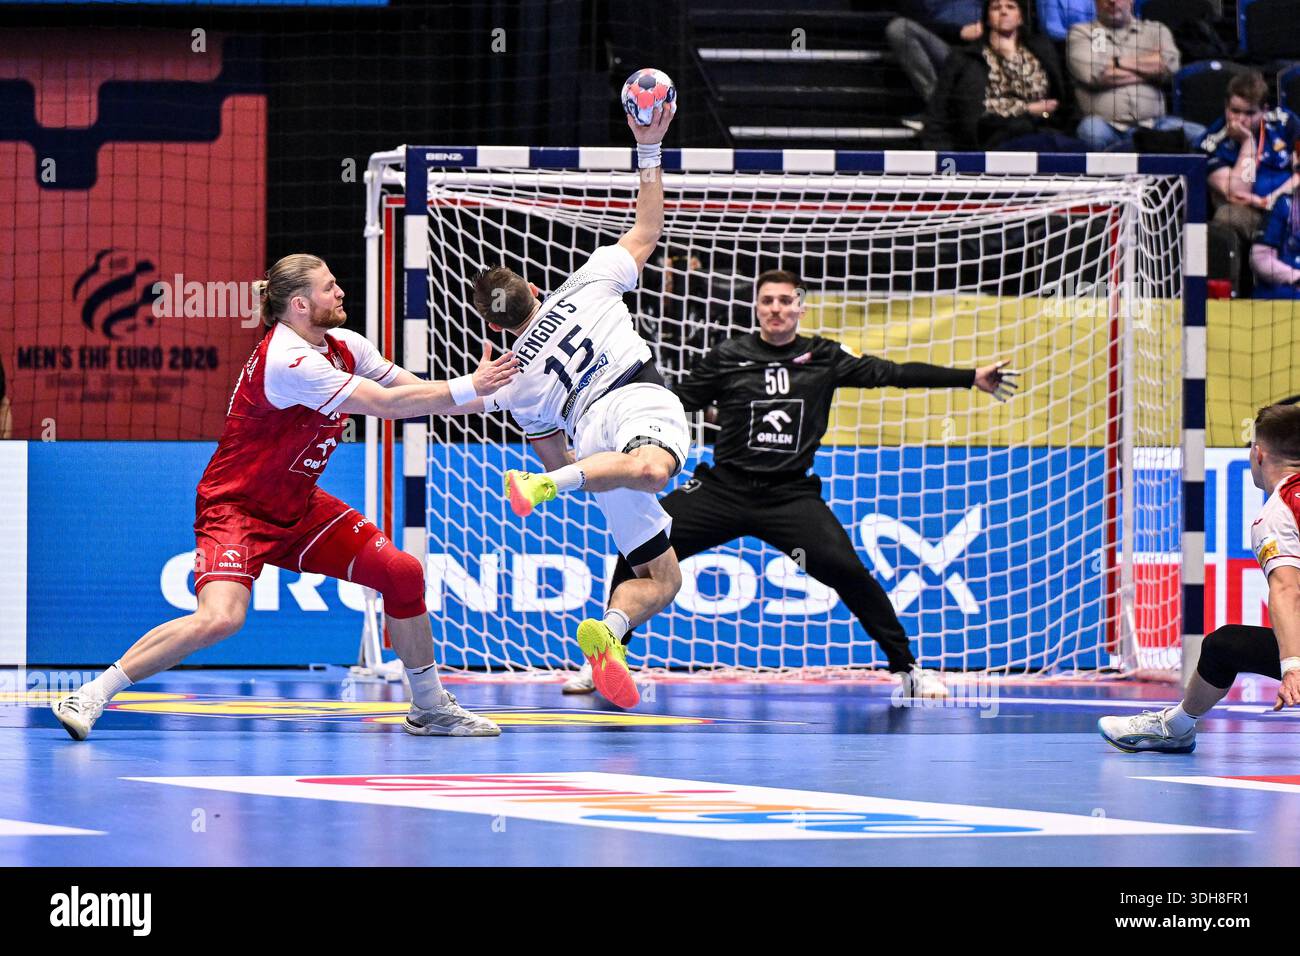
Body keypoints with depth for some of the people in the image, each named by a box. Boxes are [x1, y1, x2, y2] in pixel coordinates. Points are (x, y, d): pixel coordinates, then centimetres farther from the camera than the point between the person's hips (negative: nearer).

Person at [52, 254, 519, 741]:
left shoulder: (344, 346, 0)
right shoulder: (288, 360, -27)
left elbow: (415, 392, 5)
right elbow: (386, 403, -27)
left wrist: (490, 395, -8)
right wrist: (469, 389, -22)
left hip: (298, 508, 9)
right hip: (235, 507, -9)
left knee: (402, 572, 0)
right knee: (220, 618, -30)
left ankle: (430, 708, 17)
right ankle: (91, 696, -18)